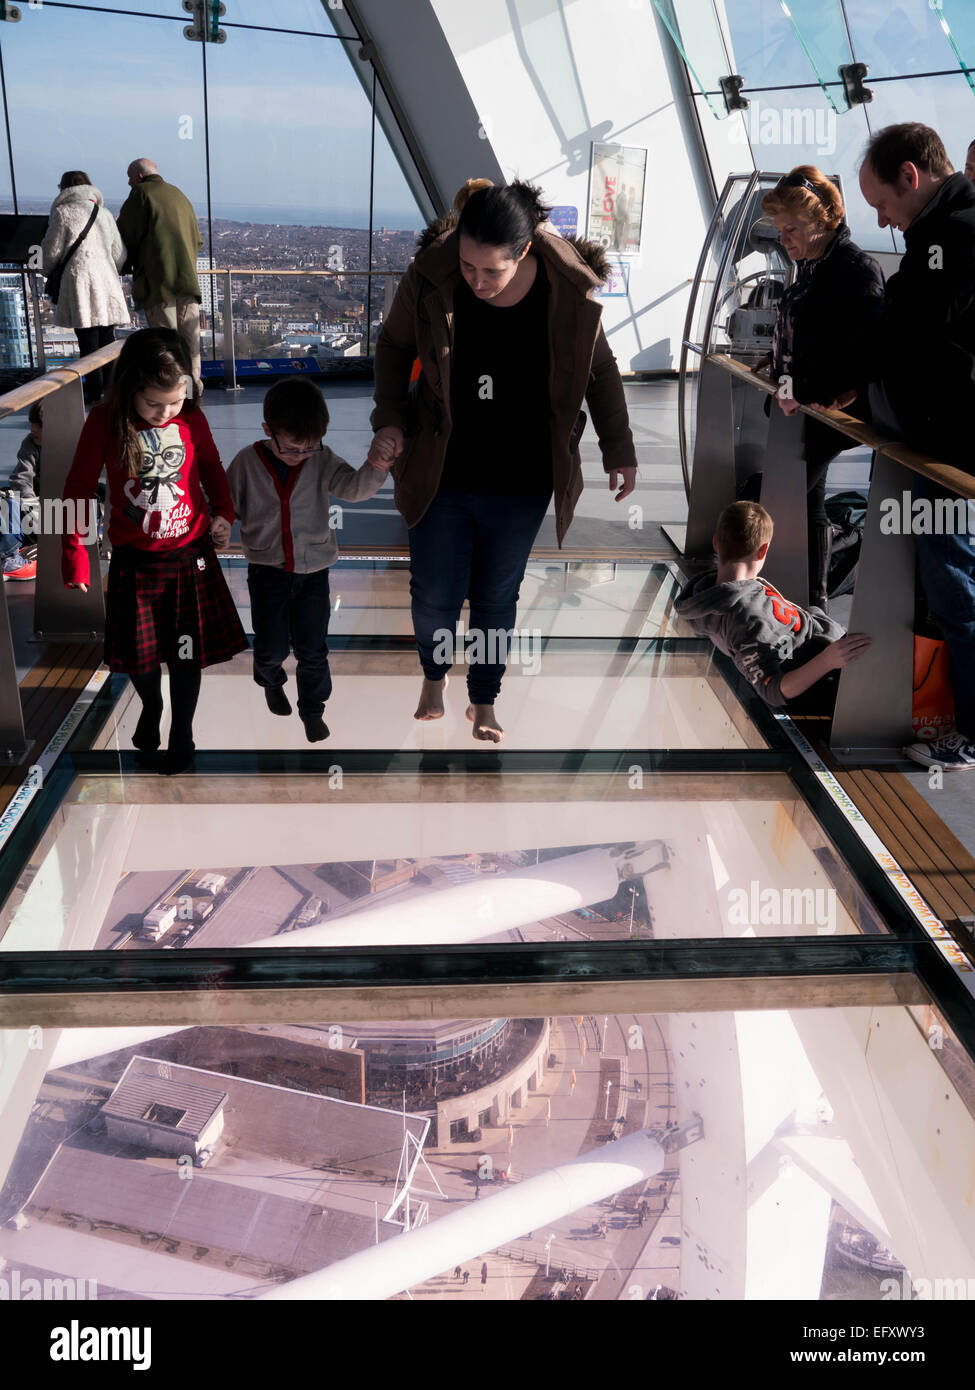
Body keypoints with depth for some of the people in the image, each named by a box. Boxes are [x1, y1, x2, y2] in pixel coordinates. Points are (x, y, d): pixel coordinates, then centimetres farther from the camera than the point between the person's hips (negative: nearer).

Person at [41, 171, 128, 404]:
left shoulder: (63, 213, -3)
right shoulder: (105, 214, 14)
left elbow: (51, 251, 0)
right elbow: (120, 254, 16)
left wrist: (48, 272, 19)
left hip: (79, 281, -5)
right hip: (107, 283, 5)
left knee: (88, 340, -2)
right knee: (107, 338, 10)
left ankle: (94, 392, -2)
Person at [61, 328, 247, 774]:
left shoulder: (192, 419, -6)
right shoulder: (104, 423, -12)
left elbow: (211, 467, 12)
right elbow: (79, 487, -5)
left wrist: (223, 512, -2)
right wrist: (74, 551, -5)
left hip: (190, 557, 1)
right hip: (135, 561, -1)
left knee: (187, 654, 7)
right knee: (139, 654, 10)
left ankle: (181, 734, 28)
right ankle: (151, 708, 42)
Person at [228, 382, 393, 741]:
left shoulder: (322, 461, -10)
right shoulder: (246, 462, -10)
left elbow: (354, 488, -27)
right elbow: (225, 507, 3)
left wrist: (375, 467, -46)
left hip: (313, 570, 0)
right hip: (267, 571, 0)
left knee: (313, 650, 7)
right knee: (272, 646, 7)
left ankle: (312, 709, 28)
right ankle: (271, 681, 42)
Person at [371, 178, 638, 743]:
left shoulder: (569, 291, -15)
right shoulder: (429, 279, -16)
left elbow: (600, 368, 1)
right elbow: (395, 343, 4)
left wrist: (620, 451, 5)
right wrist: (390, 416, -7)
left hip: (522, 486, 0)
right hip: (442, 477, 0)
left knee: (498, 598, 14)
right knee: (435, 595, 8)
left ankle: (485, 700, 37)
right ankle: (435, 674, 41)